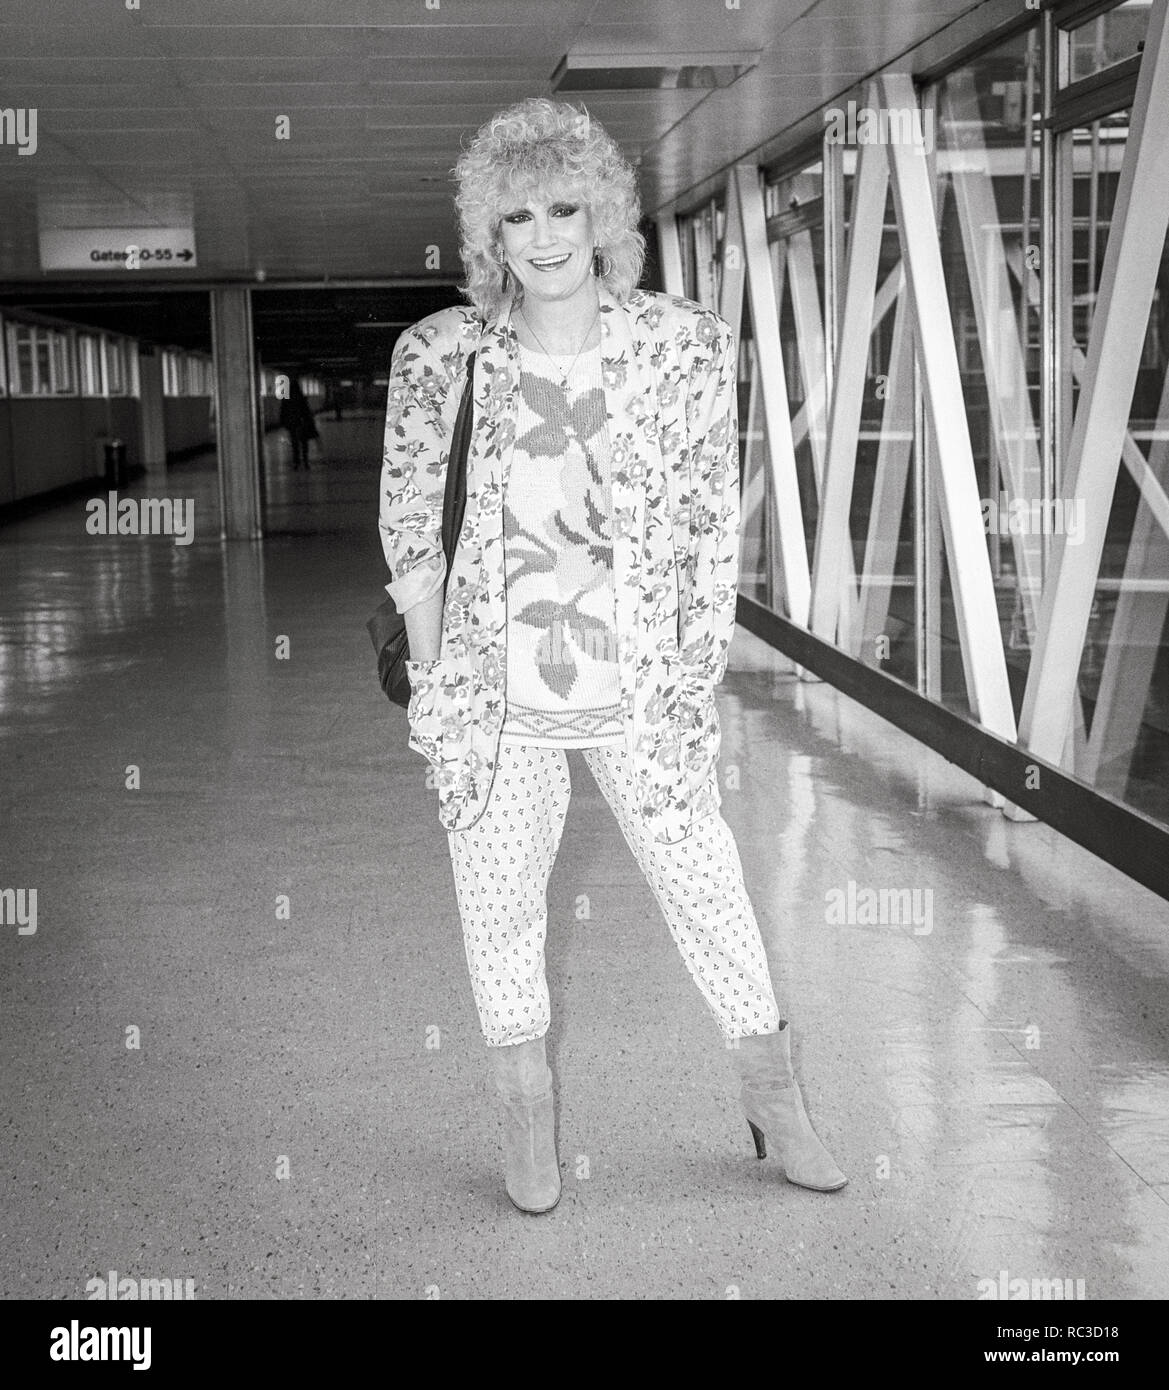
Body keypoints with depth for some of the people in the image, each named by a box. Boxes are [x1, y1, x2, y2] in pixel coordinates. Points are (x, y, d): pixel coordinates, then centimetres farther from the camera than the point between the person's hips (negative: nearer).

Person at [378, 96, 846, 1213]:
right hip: (496, 700, 0)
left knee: (707, 893, 10)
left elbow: (711, 524, -2)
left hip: (638, 694, 0)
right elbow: (408, 524, 2)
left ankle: (773, 1100, 34)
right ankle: (526, 1111, 38)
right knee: (500, 908, 13)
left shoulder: (687, 347, -9)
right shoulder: (441, 356, -9)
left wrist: (695, 682, -4)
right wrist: (430, 676, 1)